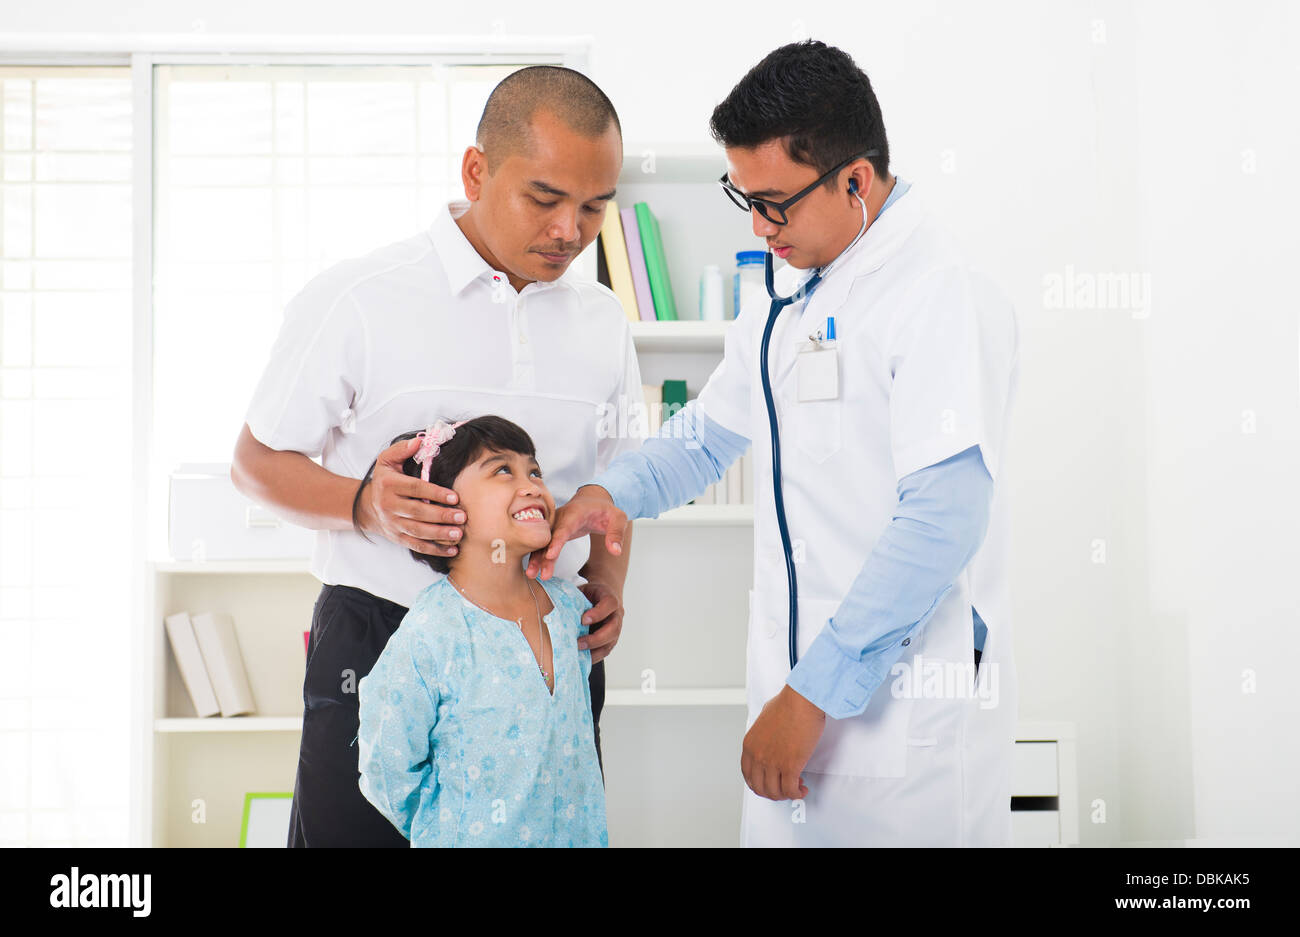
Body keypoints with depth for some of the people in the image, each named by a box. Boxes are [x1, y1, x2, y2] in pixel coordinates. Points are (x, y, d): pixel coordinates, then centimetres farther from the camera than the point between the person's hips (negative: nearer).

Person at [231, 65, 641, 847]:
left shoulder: (602, 322, 9)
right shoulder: (357, 300, -6)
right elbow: (257, 462, 0)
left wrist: (607, 582, 1)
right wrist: (366, 506, -18)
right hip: (380, 647, -3)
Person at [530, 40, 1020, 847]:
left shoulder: (944, 297, -14)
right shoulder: (787, 302, 14)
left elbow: (944, 518, -21)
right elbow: (709, 433, 25)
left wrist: (816, 692, -20)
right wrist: (612, 492, 4)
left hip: (907, 715, -8)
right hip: (802, 690, 8)